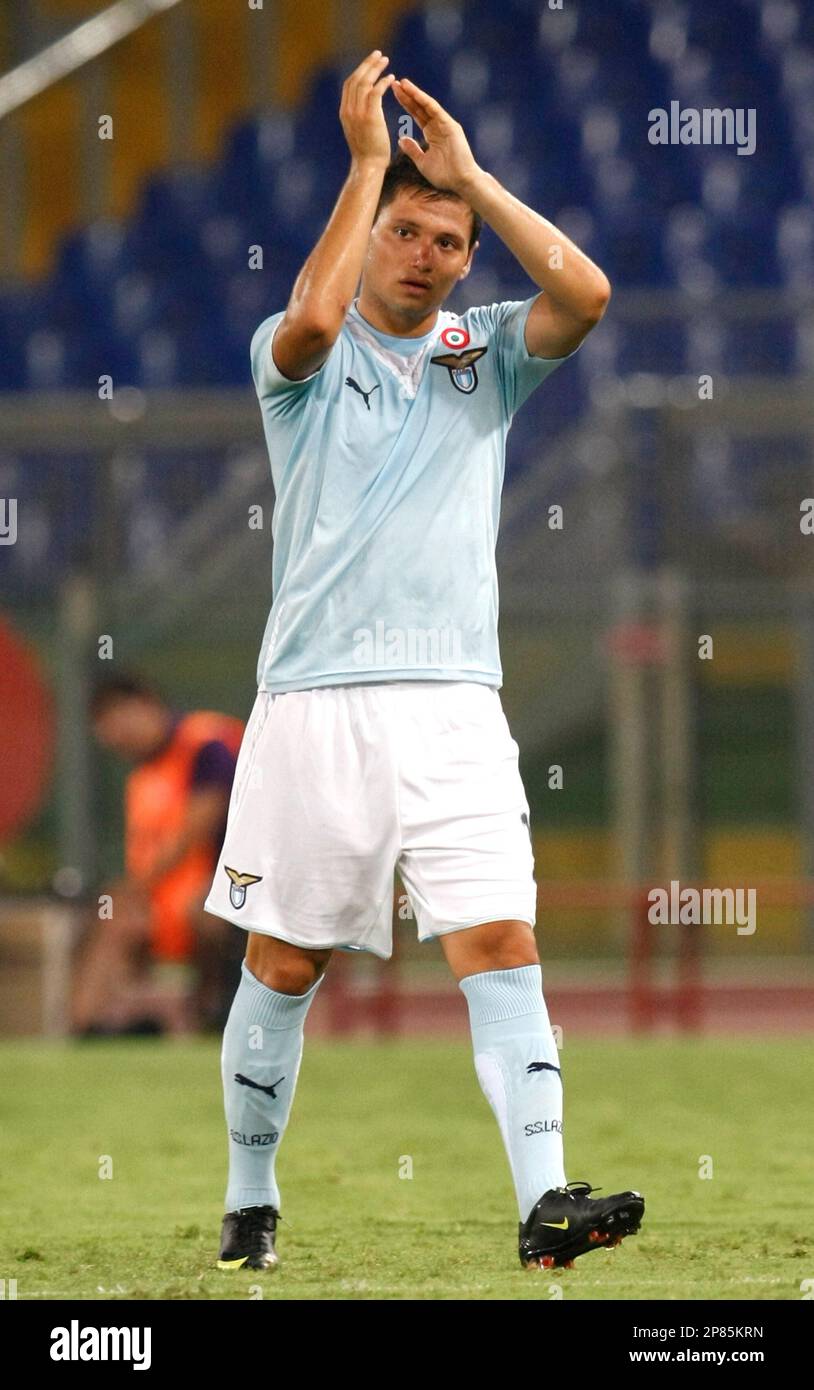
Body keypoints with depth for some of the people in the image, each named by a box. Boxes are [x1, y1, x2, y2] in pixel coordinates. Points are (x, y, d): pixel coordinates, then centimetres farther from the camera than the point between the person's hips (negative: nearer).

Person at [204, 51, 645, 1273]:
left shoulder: (486, 352, 12)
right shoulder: (306, 354, 5)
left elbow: (584, 294, -7)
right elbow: (309, 320, -20)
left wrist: (467, 171, -4)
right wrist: (368, 161, -15)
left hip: (453, 704, 2)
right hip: (315, 702, -2)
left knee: (501, 942, -11)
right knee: (284, 964, 5)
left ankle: (546, 1202, -19)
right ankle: (251, 1204, 19)